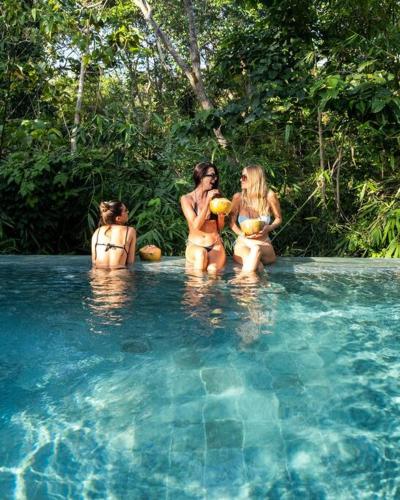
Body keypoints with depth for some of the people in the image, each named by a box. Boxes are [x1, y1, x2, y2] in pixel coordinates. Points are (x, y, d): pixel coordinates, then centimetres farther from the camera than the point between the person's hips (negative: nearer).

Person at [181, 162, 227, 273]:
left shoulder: (215, 196, 7)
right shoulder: (186, 199, -1)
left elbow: (220, 227, 13)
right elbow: (196, 225, -14)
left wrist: (221, 212, -7)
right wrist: (207, 201, -15)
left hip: (215, 245, 1)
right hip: (195, 245, -1)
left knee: (212, 269, -32)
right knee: (200, 253, -37)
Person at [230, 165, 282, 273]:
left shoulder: (269, 196, -7)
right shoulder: (238, 197, -5)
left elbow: (278, 218, 7)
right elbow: (232, 222, 3)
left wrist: (268, 228, -14)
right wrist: (242, 234, -16)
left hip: (264, 244, 1)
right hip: (243, 242, 0)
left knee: (256, 248, -37)